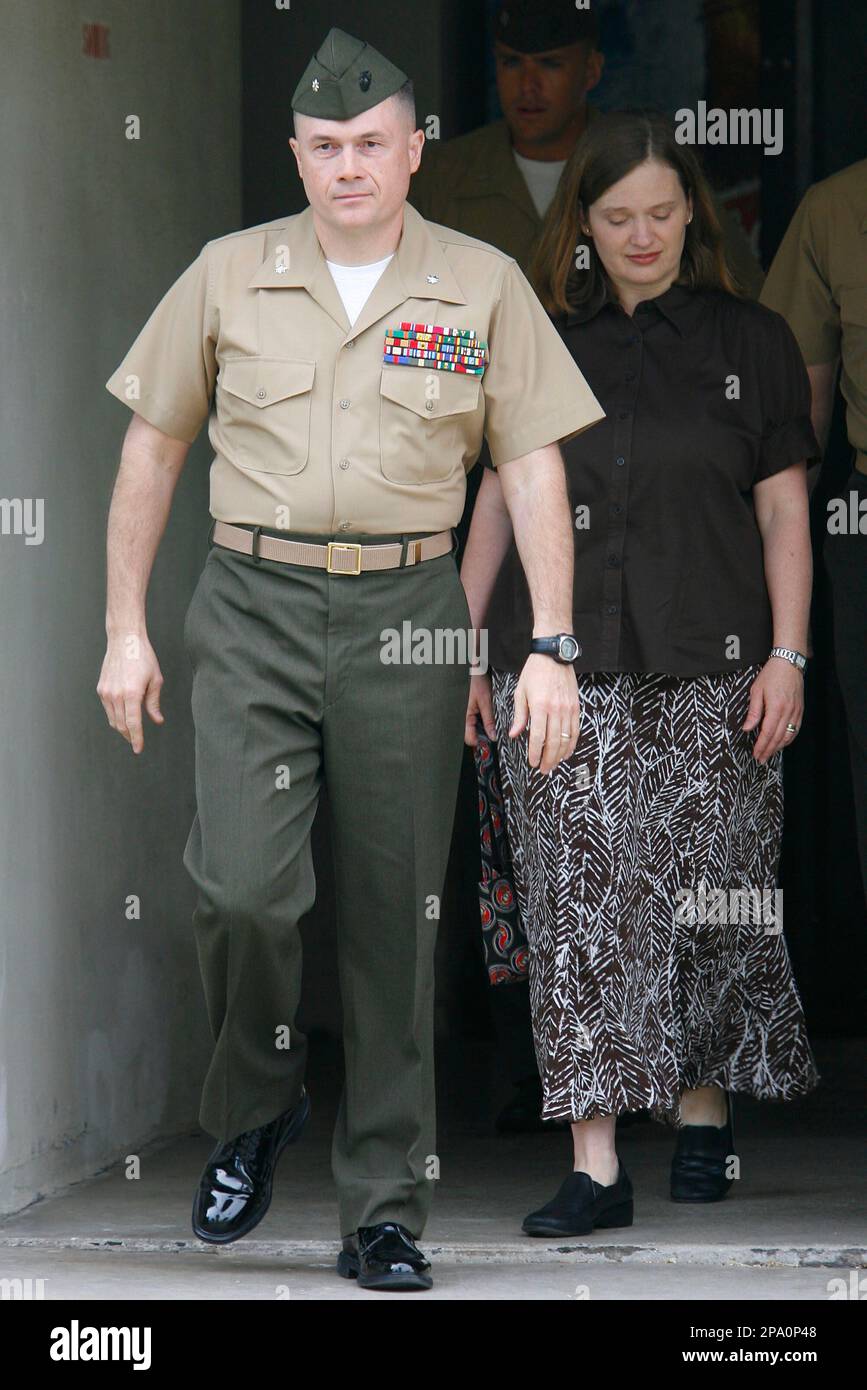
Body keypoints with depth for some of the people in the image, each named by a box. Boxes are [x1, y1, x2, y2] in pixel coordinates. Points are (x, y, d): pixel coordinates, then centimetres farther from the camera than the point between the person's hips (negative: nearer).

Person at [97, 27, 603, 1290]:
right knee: (242, 887, -15)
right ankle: (254, 1110, 14)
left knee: (395, 917, 3)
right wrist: (125, 630, 7)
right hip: (253, 611, 0)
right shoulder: (229, 276, 5)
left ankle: (385, 1212, 12)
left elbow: (533, 471, 4)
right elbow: (153, 449, 10)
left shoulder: (484, 287, 4)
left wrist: (551, 650, -4)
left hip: (406, 617, 0)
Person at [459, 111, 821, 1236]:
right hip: (562, 669, 1)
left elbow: (784, 513, 4)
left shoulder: (751, 342, 5)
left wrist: (787, 657, -5)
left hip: (708, 675, -1)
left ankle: (704, 1112, 24)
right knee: (578, 905, -5)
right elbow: (499, 500, 13)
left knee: (707, 899, 2)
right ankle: (595, 1167, -6)